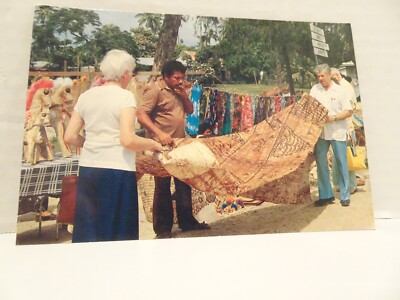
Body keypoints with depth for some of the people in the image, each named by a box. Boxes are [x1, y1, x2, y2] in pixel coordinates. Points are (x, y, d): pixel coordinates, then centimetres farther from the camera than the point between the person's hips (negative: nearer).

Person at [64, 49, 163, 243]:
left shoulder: (86, 96, 9)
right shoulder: (125, 96, -7)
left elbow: (70, 137, 8)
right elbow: (128, 140, -19)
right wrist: (153, 144, -3)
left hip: (87, 169, 6)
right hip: (117, 170, -6)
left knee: (87, 230, 15)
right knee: (117, 232, 7)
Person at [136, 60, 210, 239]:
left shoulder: (178, 90, 12)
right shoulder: (154, 89, -13)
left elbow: (190, 110, 15)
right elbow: (141, 115, -20)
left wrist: (184, 95, -3)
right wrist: (159, 133, -30)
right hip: (162, 146, -8)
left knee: (184, 184, 14)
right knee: (162, 187, 1)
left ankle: (186, 221, 29)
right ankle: (162, 229, 15)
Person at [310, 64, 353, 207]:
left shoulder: (340, 90, 0)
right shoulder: (315, 89, 8)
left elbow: (349, 111, -3)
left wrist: (333, 117, -17)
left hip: (338, 132, -3)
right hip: (320, 131, 3)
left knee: (342, 163, 3)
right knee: (320, 162, 3)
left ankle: (345, 196, 13)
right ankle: (326, 195, 13)